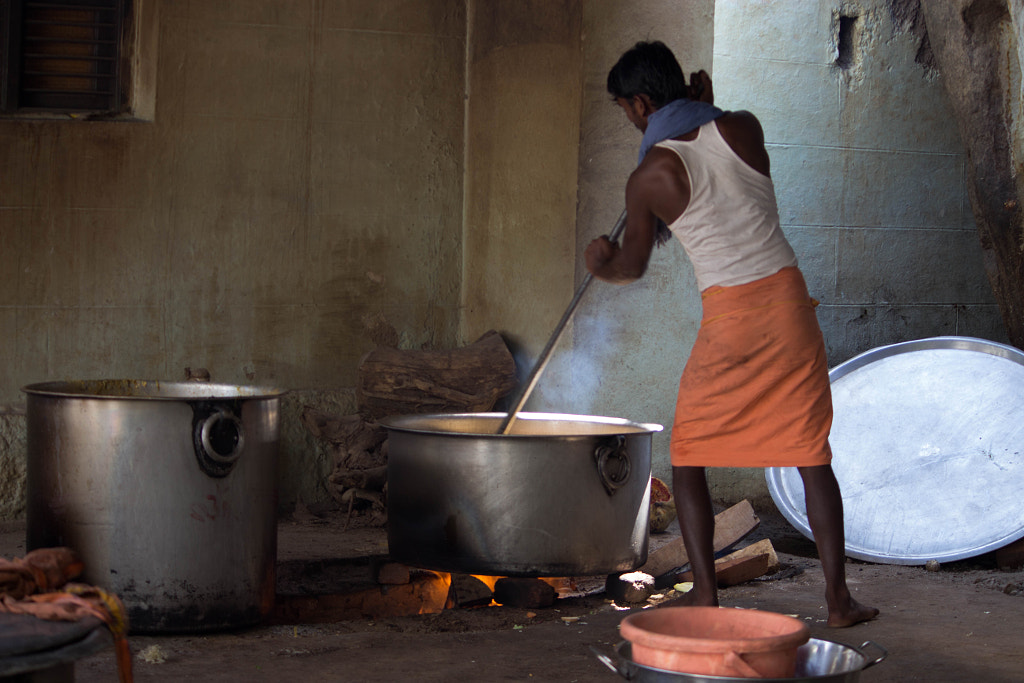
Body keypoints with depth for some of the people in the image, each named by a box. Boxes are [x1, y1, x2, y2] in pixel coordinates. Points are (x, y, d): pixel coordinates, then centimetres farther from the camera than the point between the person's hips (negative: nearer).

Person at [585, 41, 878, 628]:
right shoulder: (744, 128, 0)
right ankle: (838, 596, 9)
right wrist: (708, 107, 26)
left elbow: (632, 266, 10)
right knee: (812, 456, 9)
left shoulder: (650, 177, -5)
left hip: (728, 318, -3)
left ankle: (705, 593, 10)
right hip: (788, 299, 3)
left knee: (689, 456, 14)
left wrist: (600, 265, 32)